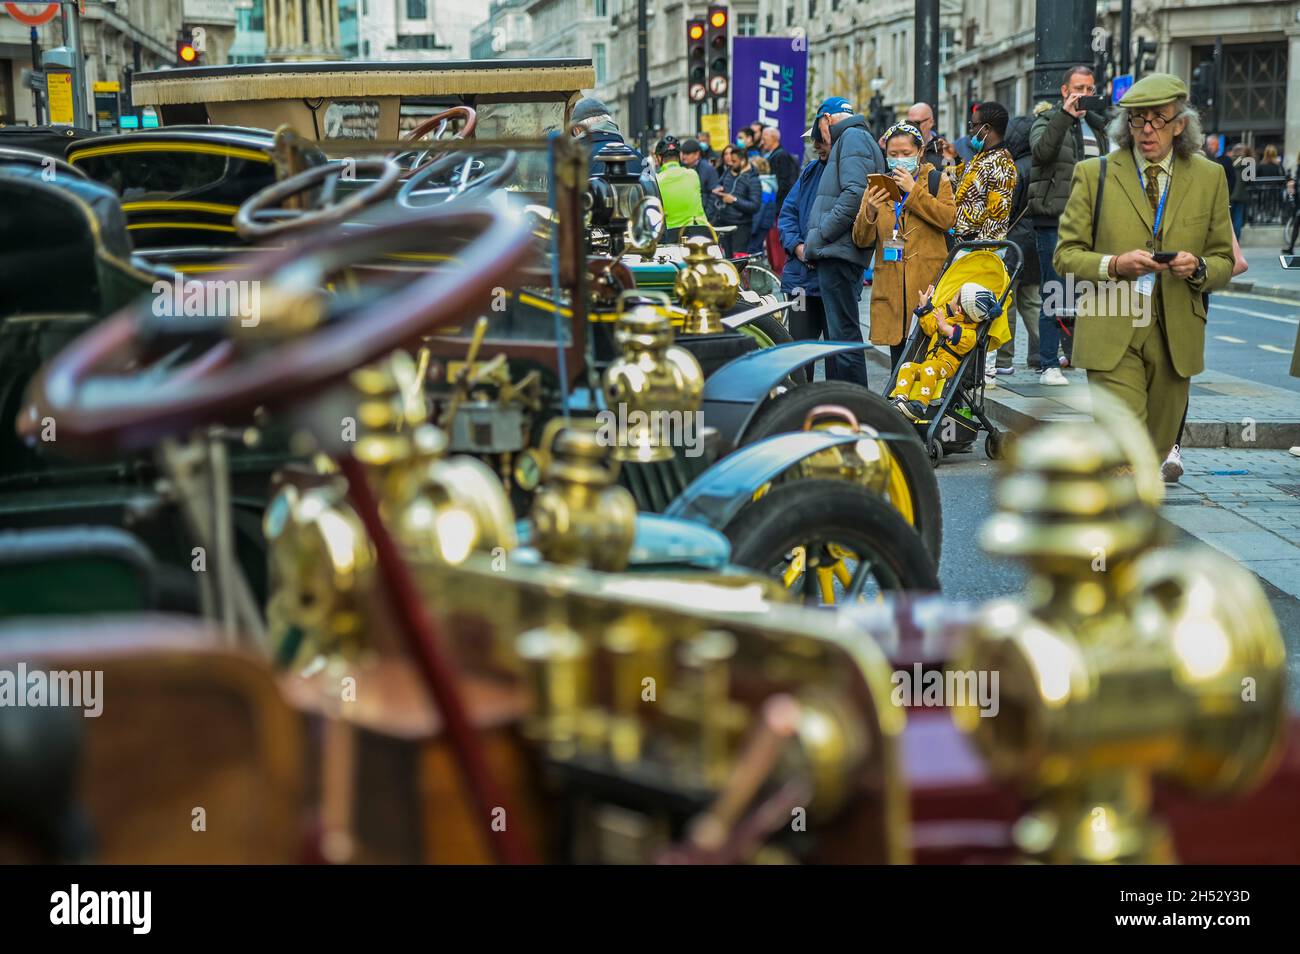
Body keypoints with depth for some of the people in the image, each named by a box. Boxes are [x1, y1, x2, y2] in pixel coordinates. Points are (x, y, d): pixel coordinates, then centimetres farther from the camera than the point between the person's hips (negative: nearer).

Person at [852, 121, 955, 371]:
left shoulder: (937, 181, 9)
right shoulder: (877, 186, 15)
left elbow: (948, 218, -9)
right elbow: (861, 239, 8)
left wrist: (913, 191, -11)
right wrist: (870, 211, -11)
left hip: (928, 283, -2)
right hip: (891, 286, 3)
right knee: (898, 357, 2)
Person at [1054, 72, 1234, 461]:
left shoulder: (1208, 178, 8)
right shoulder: (1093, 174, 2)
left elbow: (1224, 261, 12)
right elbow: (1066, 255, 2)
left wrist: (1198, 267, -12)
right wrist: (1114, 265, -17)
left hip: (1176, 338, 3)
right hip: (1111, 337, -3)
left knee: (1155, 451, 13)